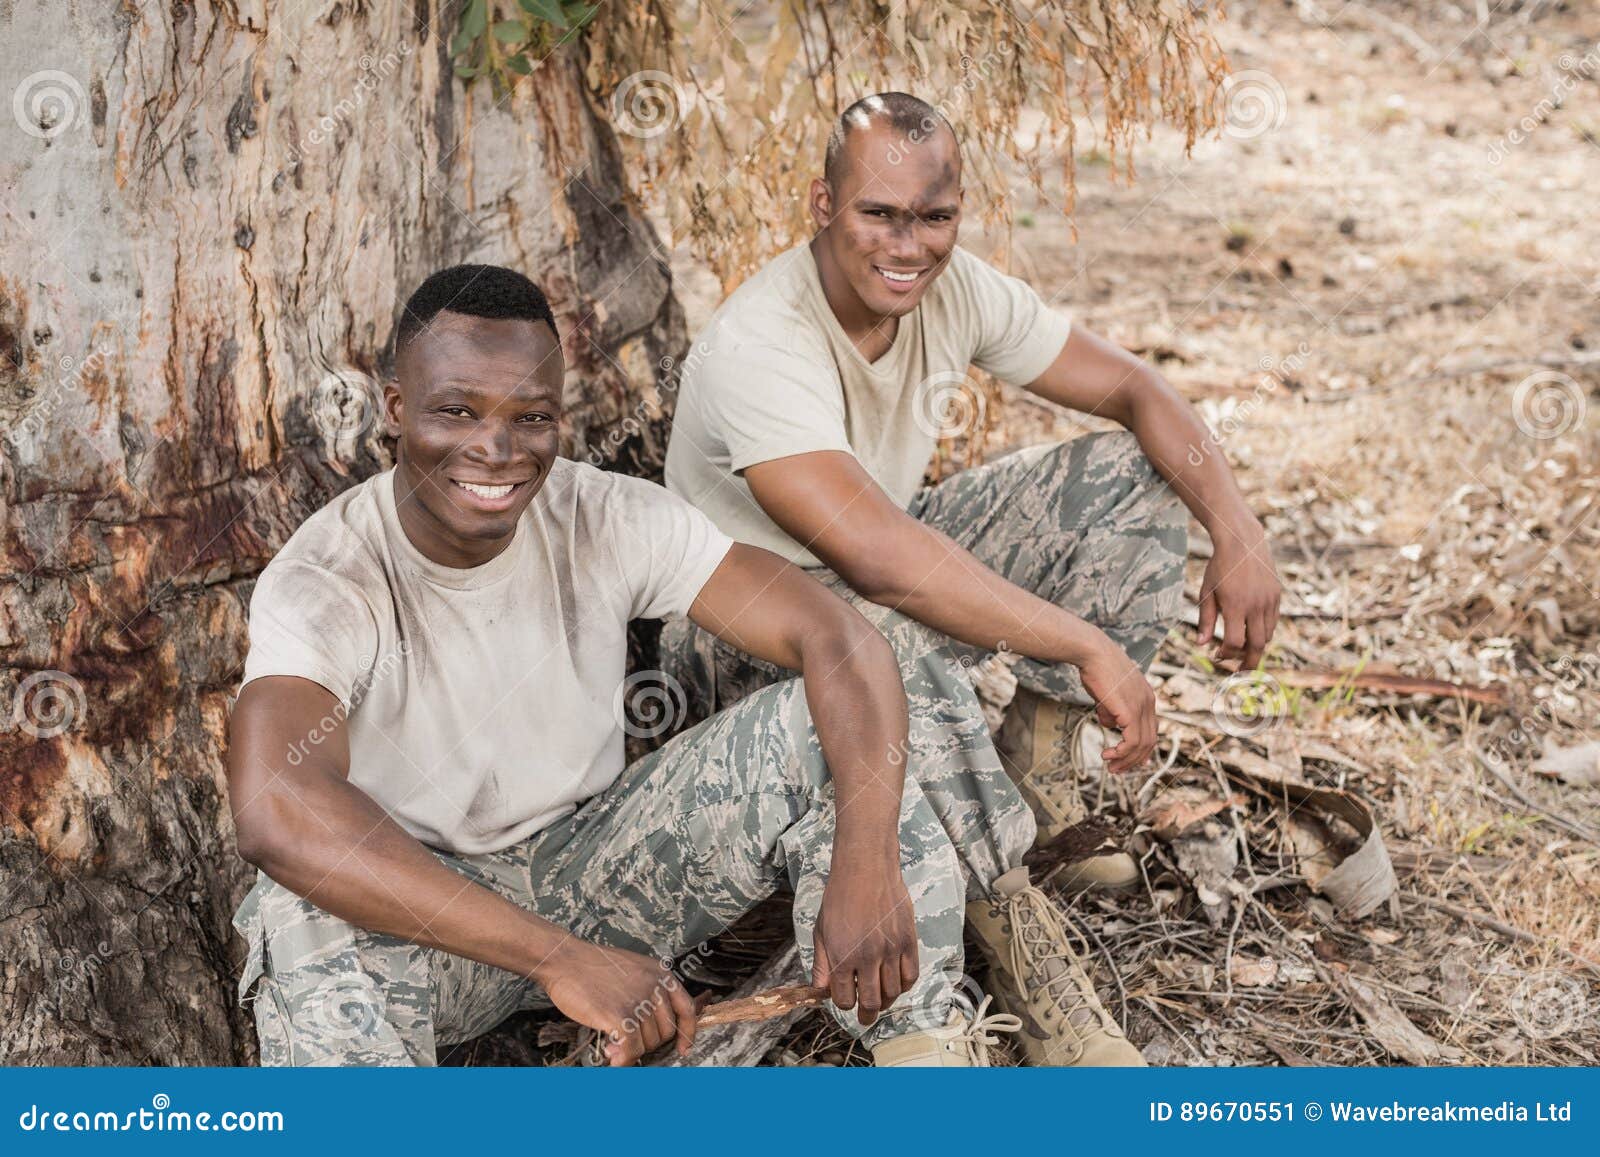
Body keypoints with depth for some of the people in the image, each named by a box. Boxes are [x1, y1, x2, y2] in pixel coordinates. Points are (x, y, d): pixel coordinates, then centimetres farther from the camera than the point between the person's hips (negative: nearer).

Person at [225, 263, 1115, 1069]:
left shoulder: (607, 519, -14)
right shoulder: (324, 584, -25)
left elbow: (838, 636, -20)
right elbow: (276, 813, -44)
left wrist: (867, 862, -38)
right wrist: (559, 958, -49)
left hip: (599, 859, 3)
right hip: (424, 899, -3)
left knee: (833, 726, -18)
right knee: (319, 934, -39)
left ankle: (925, 1046, -18)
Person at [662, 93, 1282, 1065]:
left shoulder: (953, 288, -9)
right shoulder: (759, 347, -32)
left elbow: (1131, 386, -1)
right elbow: (875, 555, -44)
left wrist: (1239, 532, -17)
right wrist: (1092, 647, -43)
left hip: (897, 570, 8)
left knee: (1134, 476, -5)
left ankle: (1038, 804, -5)